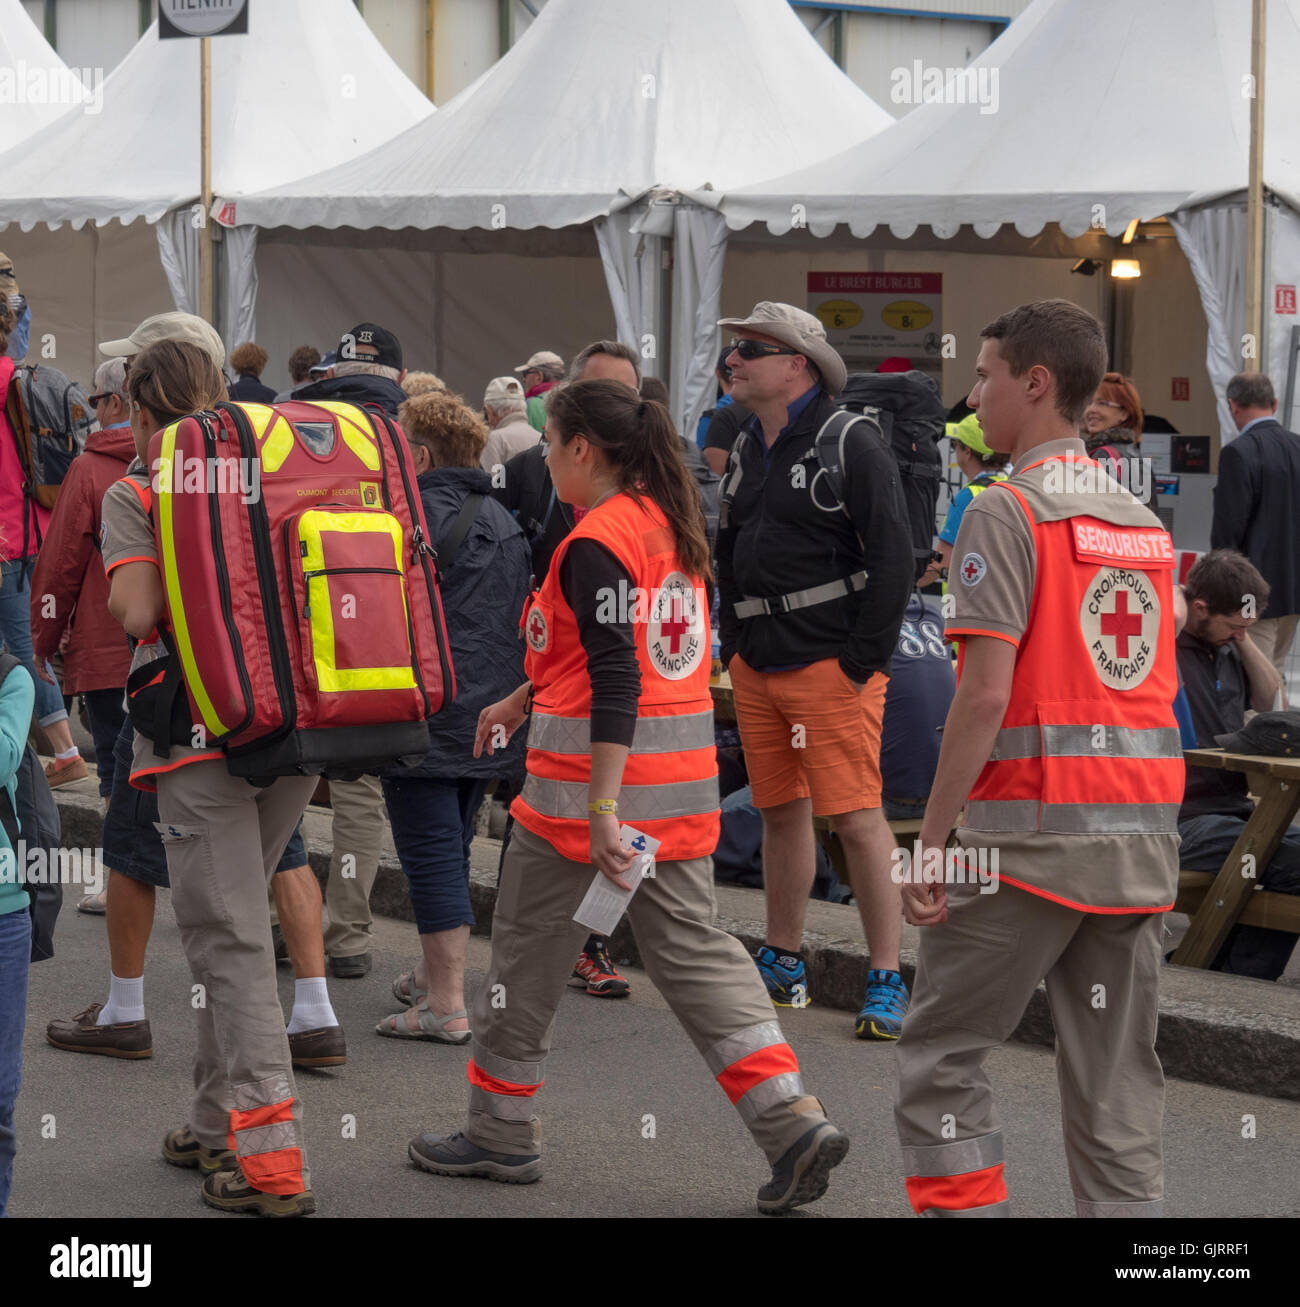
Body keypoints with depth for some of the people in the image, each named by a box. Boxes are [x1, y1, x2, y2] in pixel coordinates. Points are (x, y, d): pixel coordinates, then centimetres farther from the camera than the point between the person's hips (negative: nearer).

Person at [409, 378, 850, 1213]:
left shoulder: (594, 545, -16)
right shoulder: (670, 526, 12)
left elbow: (616, 681, -23)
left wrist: (602, 808, -25)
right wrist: (525, 699, 33)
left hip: (594, 776, -8)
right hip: (682, 779, 8)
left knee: (530, 952, 9)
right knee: (693, 949, 8)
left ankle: (503, 1131, 22)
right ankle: (794, 1120, -4)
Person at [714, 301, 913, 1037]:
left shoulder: (851, 445, -10)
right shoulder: (745, 452, 15)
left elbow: (893, 557, -14)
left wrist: (866, 660, -15)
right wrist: (732, 646, 16)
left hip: (831, 667, -8)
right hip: (756, 670, 8)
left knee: (856, 817, -10)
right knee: (782, 812, 14)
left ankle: (887, 981, -6)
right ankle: (784, 963, 24)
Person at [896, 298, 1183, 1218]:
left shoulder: (1008, 513, -8)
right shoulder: (1146, 524, 15)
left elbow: (985, 694, -15)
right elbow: (1162, 689, 16)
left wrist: (931, 838, -11)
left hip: (1032, 832, -7)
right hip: (1142, 835, 7)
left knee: (942, 1057, 4)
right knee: (1117, 1078, 9)